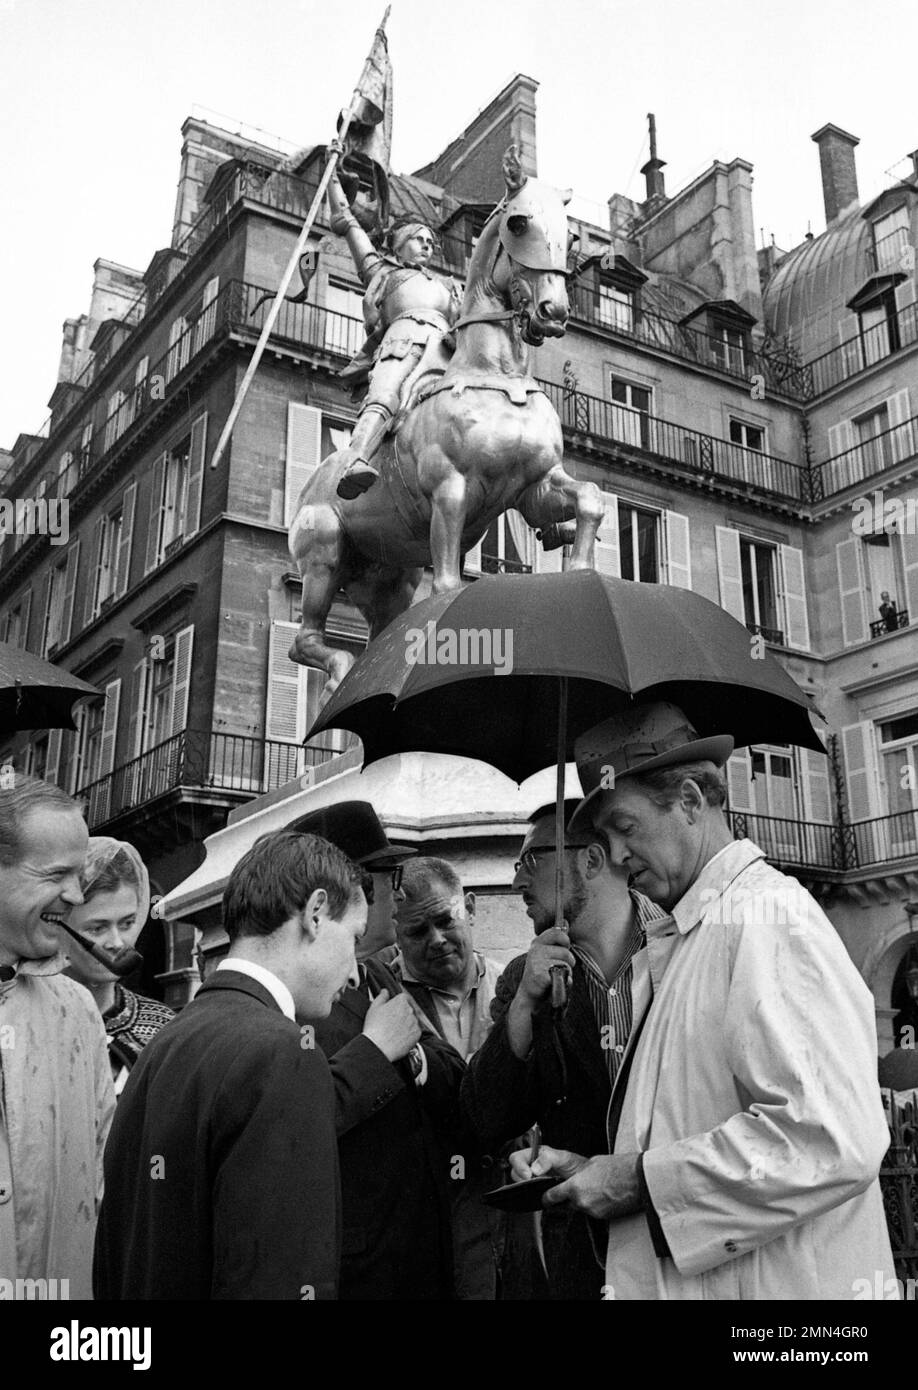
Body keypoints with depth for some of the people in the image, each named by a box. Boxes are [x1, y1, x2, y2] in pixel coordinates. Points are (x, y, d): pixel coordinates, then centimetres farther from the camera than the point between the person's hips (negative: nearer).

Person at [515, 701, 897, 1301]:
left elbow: (831, 1138, -28)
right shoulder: (688, 940, 12)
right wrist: (596, 1170, 3)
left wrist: (642, 1180, -20)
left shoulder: (767, 916, -17)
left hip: (772, 1284, -8)